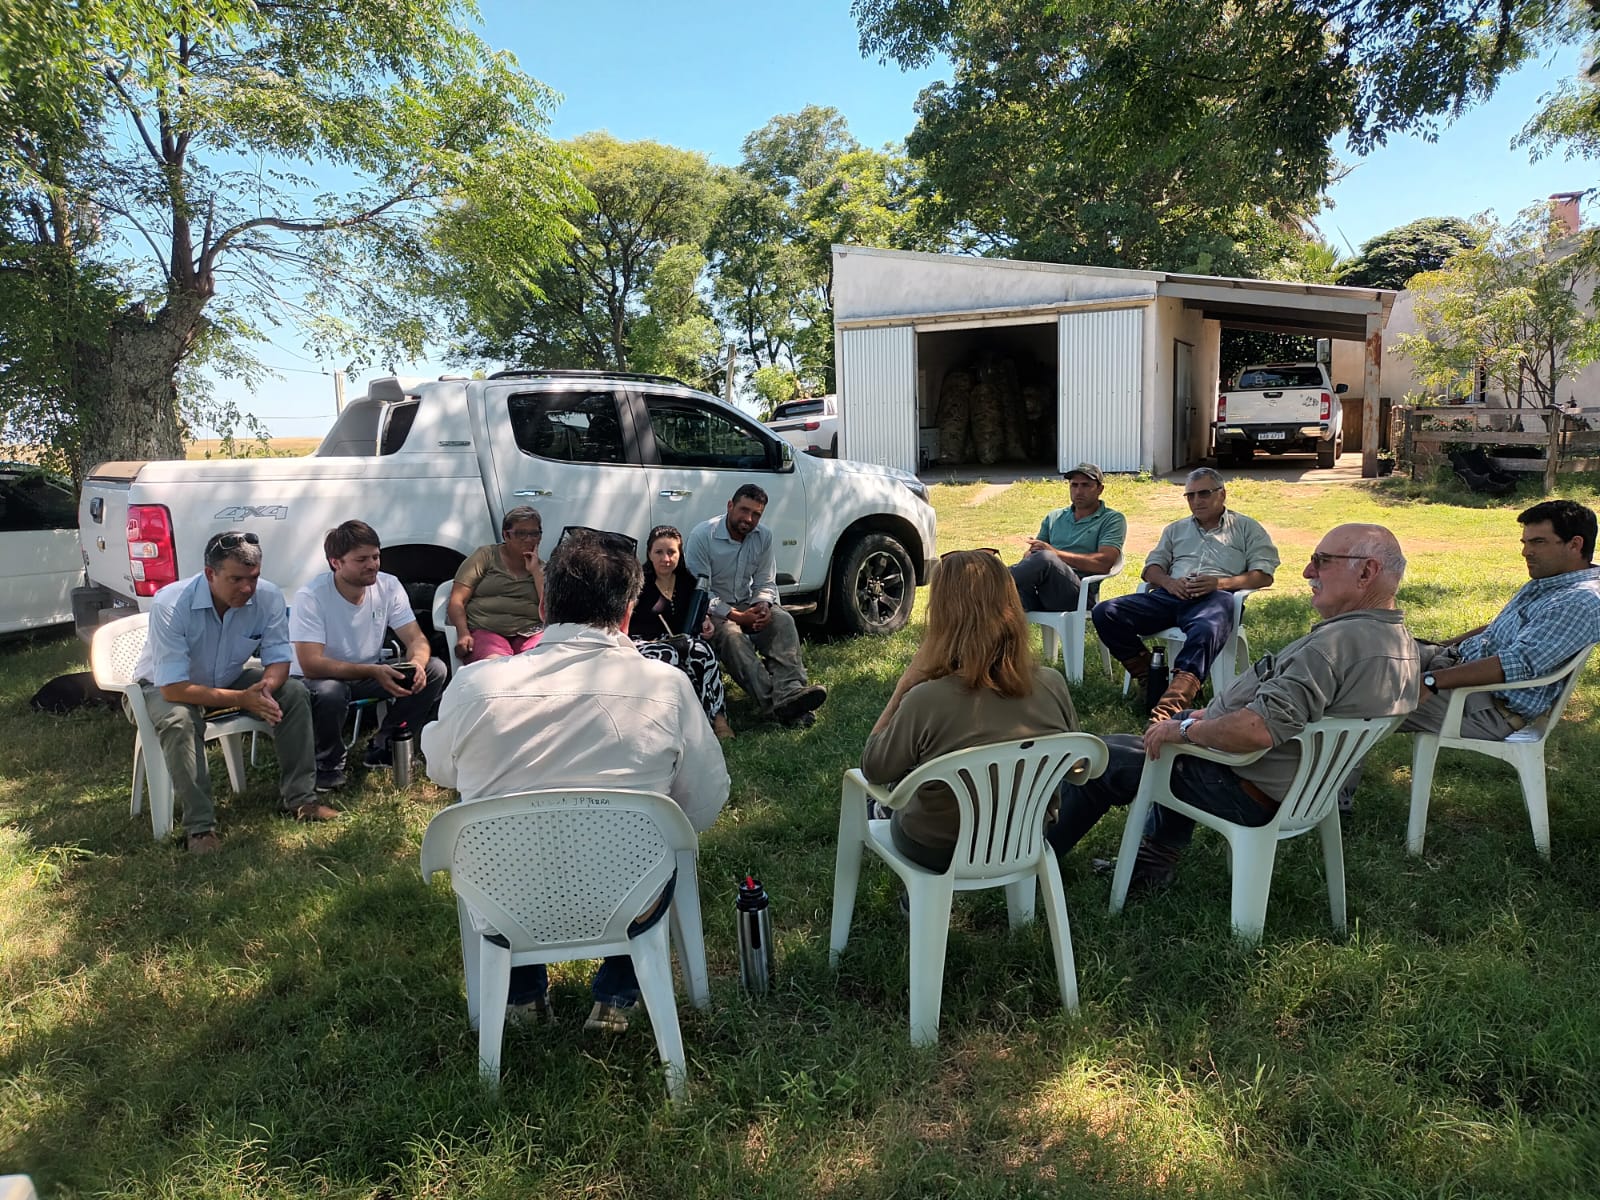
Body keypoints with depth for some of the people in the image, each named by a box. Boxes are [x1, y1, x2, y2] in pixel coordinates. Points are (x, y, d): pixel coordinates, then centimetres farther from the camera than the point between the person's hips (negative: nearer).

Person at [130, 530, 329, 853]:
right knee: (180, 721, -36)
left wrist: (264, 688, -37)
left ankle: (298, 797, -6)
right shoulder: (170, 605, -33)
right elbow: (173, 688, -33)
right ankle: (199, 827, -25)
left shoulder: (268, 597, -22)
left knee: (294, 693, -17)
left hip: (230, 680, 4)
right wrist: (241, 699, -42)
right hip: (165, 686, -4)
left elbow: (278, 659, -13)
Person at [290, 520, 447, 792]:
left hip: (372, 673, 5)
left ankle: (384, 747, 1)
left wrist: (417, 662, -34)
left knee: (435, 670, -16)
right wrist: (373, 672, -41)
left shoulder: (389, 586, -9)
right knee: (328, 693, -39)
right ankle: (329, 764, -7)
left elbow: (416, 639, -9)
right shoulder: (311, 597, -23)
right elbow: (310, 664, -31)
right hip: (324, 678, -5)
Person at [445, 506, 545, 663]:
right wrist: (463, 634, -13)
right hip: (484, 631, -2)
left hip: (529, 634, 2)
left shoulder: (542, 569, 21)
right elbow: (456, 600, 5)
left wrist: (535, 571, 4)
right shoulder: (486, 555, 14)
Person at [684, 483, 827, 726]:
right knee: (731, 635, -36)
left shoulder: (763, 538, 4)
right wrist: (737, 616, -24)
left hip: (747, 604, 5)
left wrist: (763, 606, -18)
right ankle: (774, 704, -49)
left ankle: (789, 692, -44)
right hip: (712, 609, -5)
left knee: (783, 621, -25)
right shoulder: (702, 536, -13)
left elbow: (766, 583, 7)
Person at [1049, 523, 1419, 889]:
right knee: (1182, 716, 31)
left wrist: (1183, 729, -20)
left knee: (1100, 757, 3)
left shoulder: (1337, 643, -31)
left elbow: (1257, 731, -39)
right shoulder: (1402, 643, 3)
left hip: (1250, 797, -10)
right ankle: (1157, 859, 28)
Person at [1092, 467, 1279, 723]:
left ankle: (1166, 711, -56)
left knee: (1206, 630, -43)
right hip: (1171, 595, 5)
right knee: (1105, 613, -20)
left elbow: (1264, 575, 9)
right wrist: (1168, 582, -2)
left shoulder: (1247, 528, 21)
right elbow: (1151, 568, 24)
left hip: (1215, 597, -4)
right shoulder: (1176, 529, 33)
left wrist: (1221, 582, -10)